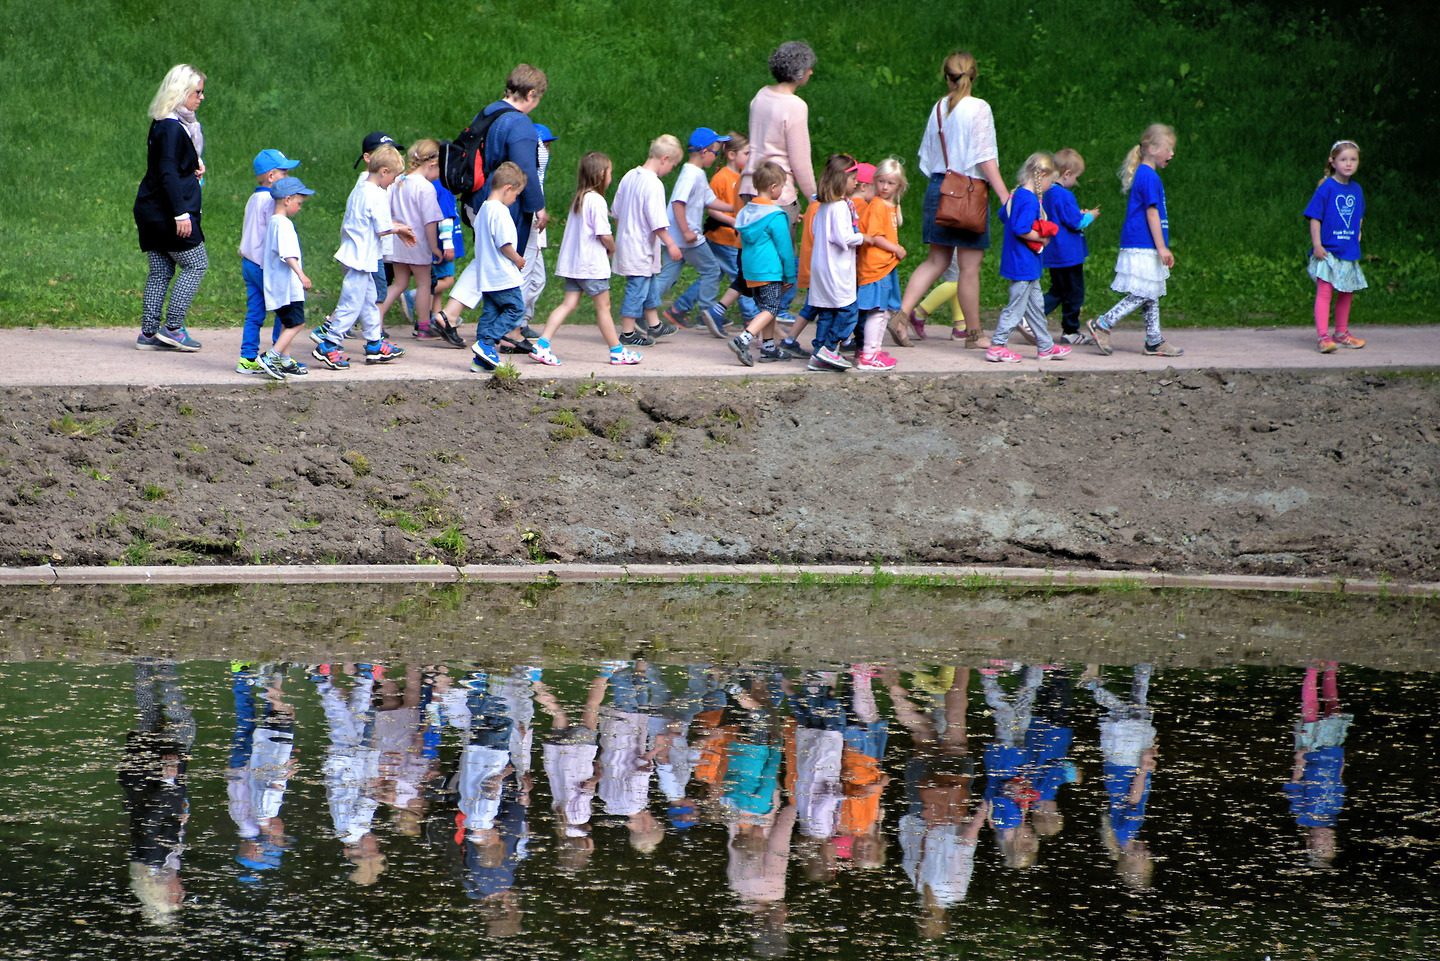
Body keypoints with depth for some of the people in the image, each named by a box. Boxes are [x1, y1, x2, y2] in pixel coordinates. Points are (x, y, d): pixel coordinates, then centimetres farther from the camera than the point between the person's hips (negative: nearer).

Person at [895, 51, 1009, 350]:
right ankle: (974, 333, 8)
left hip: (938, 187, 6)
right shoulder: (978, 109, -10)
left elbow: (927, 156, 13)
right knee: (970, 266, 1)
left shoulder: (939, 108, 7)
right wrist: (1005, 195, -15)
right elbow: (985, 157, -15)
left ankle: (903, 313, 2)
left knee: (937, 260, 14)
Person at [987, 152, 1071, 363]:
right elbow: (1022, 230, -28)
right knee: (1017, 306, -4)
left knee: (1035, 304, 17)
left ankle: (1045, 346, 26)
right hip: (1023, 263, -10)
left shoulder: (1017, 194, 9)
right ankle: (997, 347, 0)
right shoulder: (1030, 200, -21)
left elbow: (1003, 215, 23)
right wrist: (1042, 238, -14)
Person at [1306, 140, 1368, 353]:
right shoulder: (1327, 188, -11)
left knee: (1346, 293, 15)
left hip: (1349, 252, 7)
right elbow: (1314, 217, -11)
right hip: (1328, 251, -7)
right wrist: (1317, 245, -16)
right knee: (1324, 292, -12)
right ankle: (1323, 337, -16)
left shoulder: (1356, 190, 8)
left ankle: (1342, 333, 30)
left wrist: (1357, 235, 10)